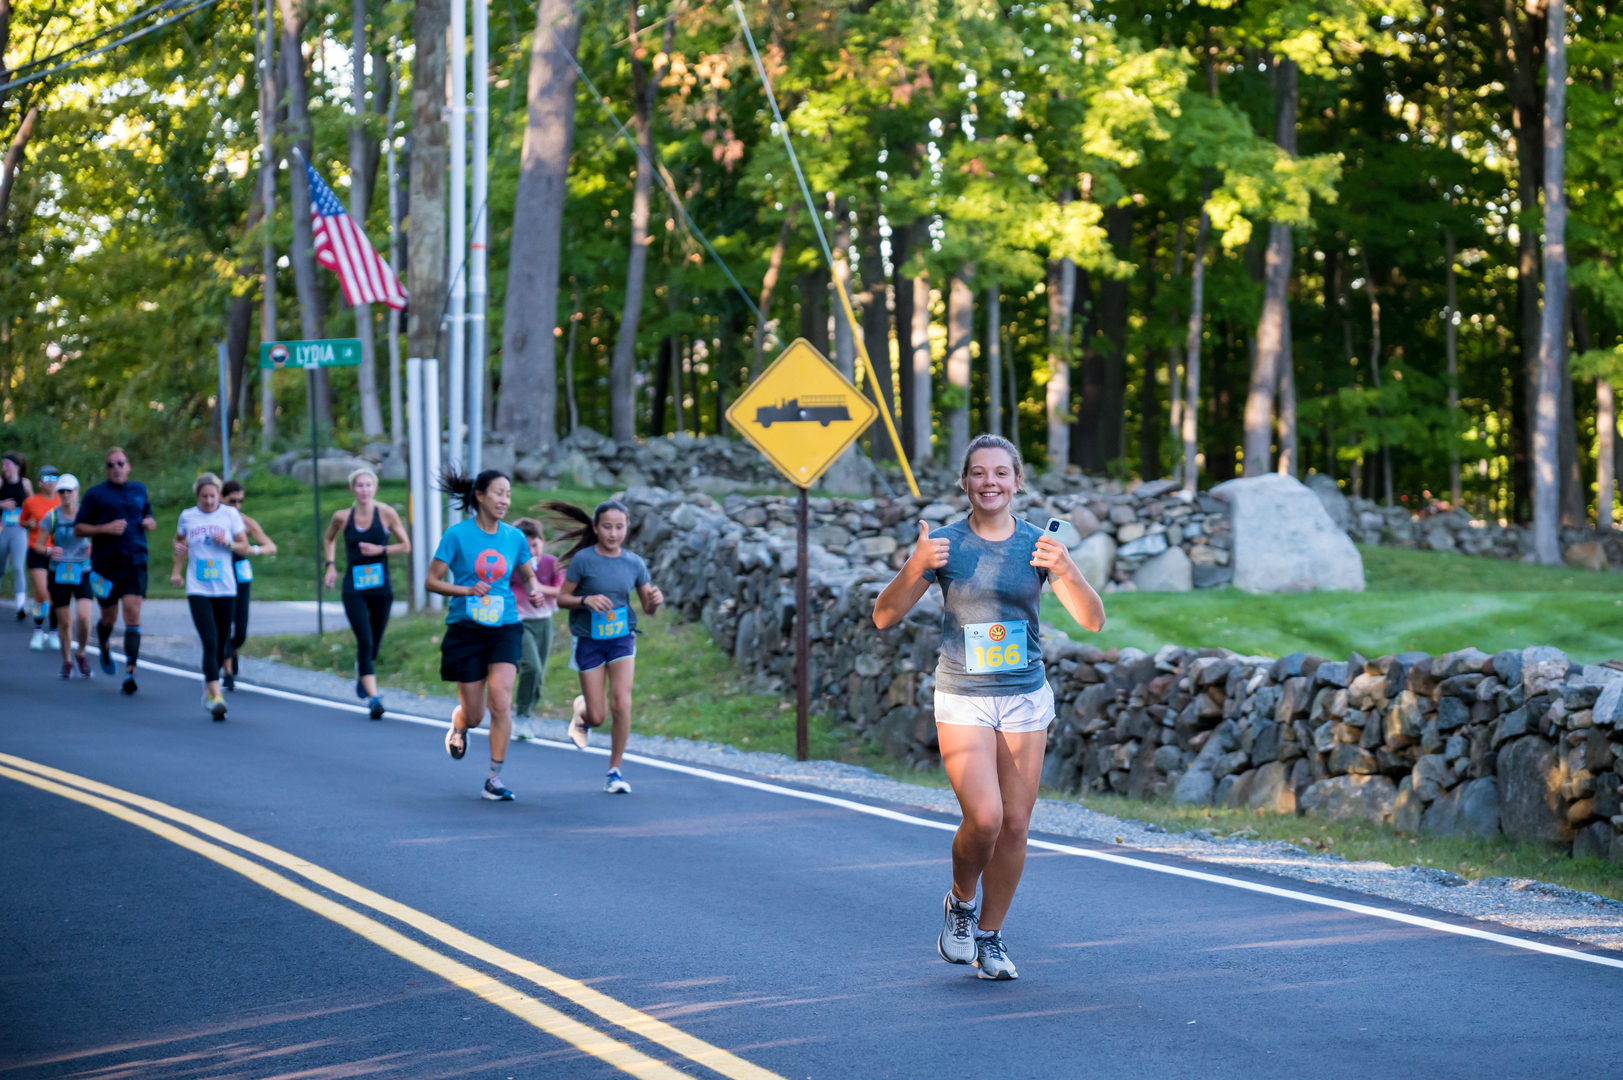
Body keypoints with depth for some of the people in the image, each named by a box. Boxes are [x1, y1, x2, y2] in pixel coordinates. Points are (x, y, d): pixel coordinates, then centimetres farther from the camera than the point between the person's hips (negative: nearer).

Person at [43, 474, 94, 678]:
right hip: (59, 574, 1)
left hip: (83, 572, -1)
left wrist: (93, 547, -18)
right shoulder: (52, 517, -1)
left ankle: (81, 654, 9)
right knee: (64, 622, 3)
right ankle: (67, 660, 25)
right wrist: (49, 550, -22)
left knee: (83, 617, -16)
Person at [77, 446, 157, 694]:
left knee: (133, 616, -12)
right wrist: (105, 528, -15)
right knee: (109, 616, 11)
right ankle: (103, 647, 45)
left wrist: (150, 522, 4)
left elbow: (148, 517, 28)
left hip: (135, 563, 1)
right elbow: (78, 528, 0)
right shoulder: (96, 494, 2)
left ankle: (130, 672, -16)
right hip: (105, 565, -1)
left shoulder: (139, 490, 14)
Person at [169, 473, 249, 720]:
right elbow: (180, 542, 22)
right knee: (210, 642, -15)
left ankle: (209, 685, 33)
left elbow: (245, 548, 6)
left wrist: (228, 543, -14)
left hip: (225, 589, 2)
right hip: (198, 590, -1)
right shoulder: (187, 516, 5)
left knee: (222, 644, 9)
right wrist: (176, 571, 11)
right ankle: (215, 696, -19)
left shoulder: (230, 515, 3)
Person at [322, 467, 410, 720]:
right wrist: (330, 565, 7)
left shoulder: (386, 513, -4)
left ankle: (362, 673, 48)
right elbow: (328, 539, 20)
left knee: (374, 643, 13)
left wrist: (380, 550, -14)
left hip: (381, 588, 1)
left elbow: (405, 545, 1)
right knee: (365, 641, -16)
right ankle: (373, 697, -21)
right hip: (354, 590, -1)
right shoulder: (342, 517, -1)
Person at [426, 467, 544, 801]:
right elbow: (432, 581, -6)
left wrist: (535, 590, -4)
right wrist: (467, 590, -21)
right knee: (474, 715, 4)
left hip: (505, 629, 2)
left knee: (501, 701, -17)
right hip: (466, 630, -2)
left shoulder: (514, 537, 3)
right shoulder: (457, 534, -7)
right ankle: (458, 726, 43)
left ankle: (495, 778, -7)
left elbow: (528, 575, 19)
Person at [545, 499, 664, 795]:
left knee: (621, 704, -14)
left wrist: (656, 600, -17)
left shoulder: (634, 563, -1)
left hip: (622, 638, 2)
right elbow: (562, 598, -5)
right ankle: (581, 711, 39)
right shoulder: (584, 559, -10)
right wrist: (586, 599, -24)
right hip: (589, 640, -2)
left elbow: (648, 607, 6)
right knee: (598, 717, -1)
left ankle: (614, 771, 2)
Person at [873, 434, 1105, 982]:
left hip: (1027, 698, 2)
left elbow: (1093, 620, -7)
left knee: (1015, 824, 3)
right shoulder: (944, 544, -4)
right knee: (984, 818, -17)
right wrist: (913, 570, -25)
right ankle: (960, 901, 12)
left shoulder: (1039, 545, -1)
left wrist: (1066, 572, -26)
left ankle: (990, 936, 20)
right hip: (962, 700, -2)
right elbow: (883, 617, -7)